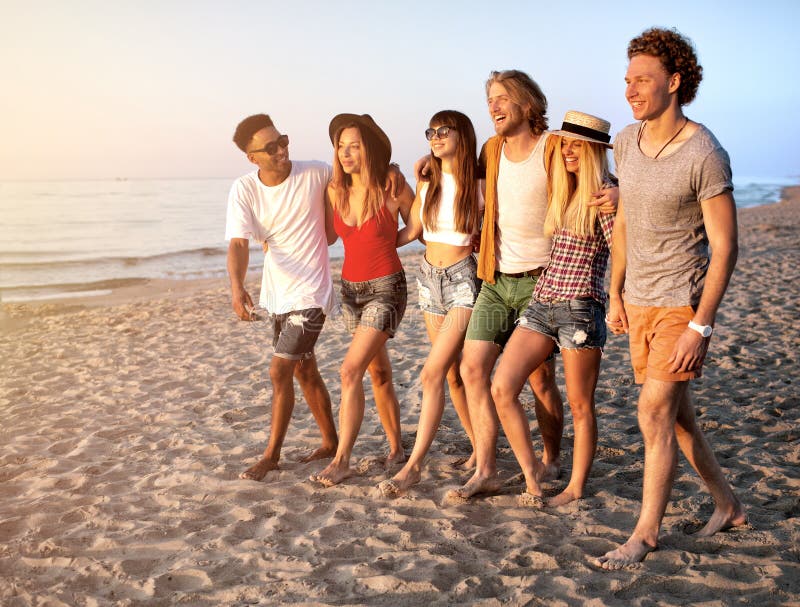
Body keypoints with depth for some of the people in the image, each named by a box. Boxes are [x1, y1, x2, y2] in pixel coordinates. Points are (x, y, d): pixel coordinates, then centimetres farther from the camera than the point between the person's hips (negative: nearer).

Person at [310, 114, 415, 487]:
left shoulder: (393, 189, -13)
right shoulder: (335, 191, 2)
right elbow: (331, 234, 18)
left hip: (386, 289, -6)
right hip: (351, 289, 6)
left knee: (351, 370, -16)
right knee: (378, 373, 14)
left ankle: (341, 460, -9)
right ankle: (396, 449, 28)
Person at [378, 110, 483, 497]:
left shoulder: (479, 186, -7)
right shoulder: (427, 183, 8)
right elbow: (412, 230, 14)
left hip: (464, 279, -6)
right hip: (430, 277, 6)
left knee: (433, 372, -14)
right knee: (454, 373, 11)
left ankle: (414, 465, -12)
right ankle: (479, 445, 27)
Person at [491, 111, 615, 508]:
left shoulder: (605, 194, -6)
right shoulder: (561, 190, 17)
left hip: (580, 307, -7)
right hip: (541, 302, 7)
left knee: (580, 405, 5)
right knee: (502, 388, -4)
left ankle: (576, 487, 20)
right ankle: (531, 476, 6)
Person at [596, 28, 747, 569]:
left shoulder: (705, 155, -17)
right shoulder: (626, 142, 4)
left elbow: (725, 246, -16)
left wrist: (700, 325, -20)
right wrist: (616, 294, 14)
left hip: (682, 304, -7)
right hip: (640, 302, 7)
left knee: (655, 412, -8)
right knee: (675, 414, 14)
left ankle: (647, 532, 7)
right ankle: (729, 505, 33)